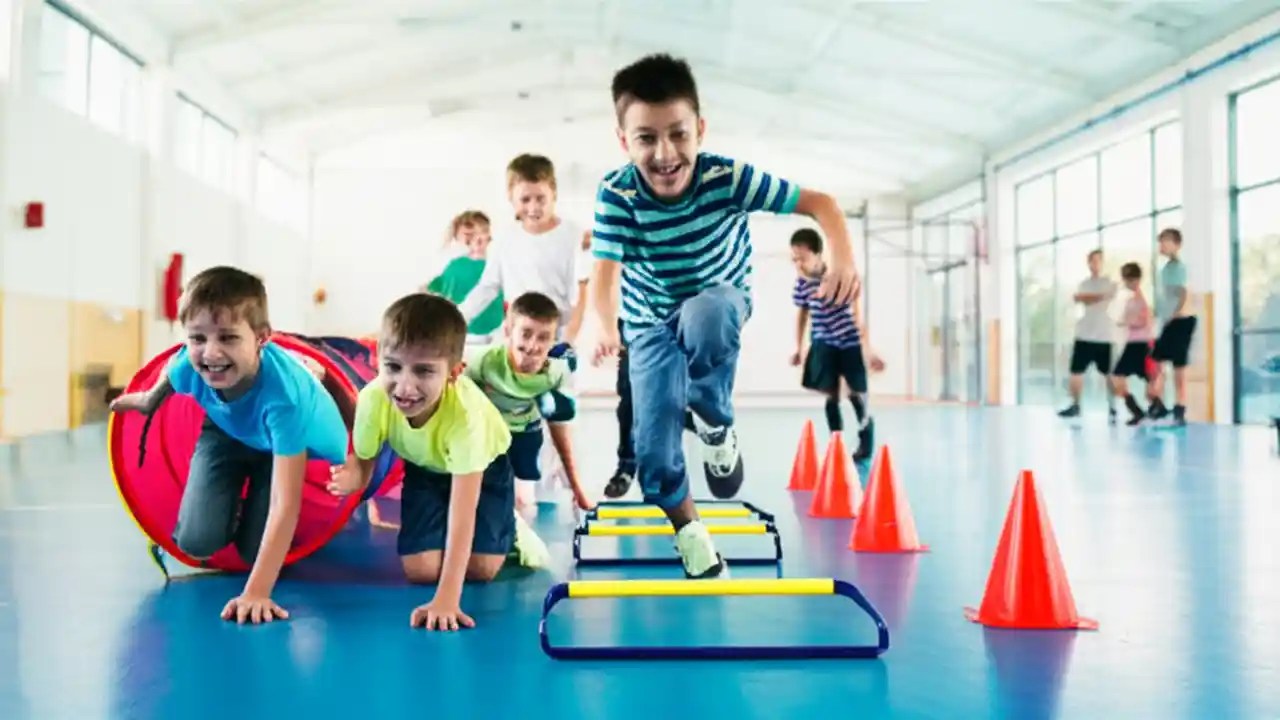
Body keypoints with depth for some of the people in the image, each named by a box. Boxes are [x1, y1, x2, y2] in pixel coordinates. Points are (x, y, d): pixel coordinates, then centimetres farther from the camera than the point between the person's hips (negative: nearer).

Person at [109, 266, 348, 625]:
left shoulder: (283, 392, -45)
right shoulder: (188, 365, -31)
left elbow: (285, 504, -45)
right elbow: (170, 376, 0)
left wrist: (256, 592, -48)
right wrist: (149, 399, 22)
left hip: (302, 448, -3)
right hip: (228, 431, 3)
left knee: (257, 550, -11)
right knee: (196, 542, -13)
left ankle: (249, 507, 22)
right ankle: (233, 506, 20)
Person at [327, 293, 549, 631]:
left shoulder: (465, 413, -44)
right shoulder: (373, 399, -35)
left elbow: (463, 511, -46)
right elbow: (362, 462, -18)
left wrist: (446, 599, -52)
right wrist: (352, 476, -43)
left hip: (485, 464, -3)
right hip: (424, 467, 3)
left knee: (481, 569, -14)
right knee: (420, 570, -12)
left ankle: (512, 530, 19)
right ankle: (442, 538, 21)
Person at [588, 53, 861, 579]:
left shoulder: (728, 177, -25)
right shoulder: (616, 194, -24)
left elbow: (819, 203, -20)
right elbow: (606, 272, -32)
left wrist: (844, 261, -39)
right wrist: (608, 329, -53)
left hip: (719, 302, -1)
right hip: (651, 324, 1)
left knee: (704, 316, -40)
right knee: (653, 446, -8)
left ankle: (715, 424, -10)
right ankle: (689, 532, 22)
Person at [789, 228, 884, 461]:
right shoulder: (801, 284, -10)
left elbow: (857, 314, -16)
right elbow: (802, 313, 8)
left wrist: (867, 348, -15)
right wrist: (799, 348, 11)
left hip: (850, 340, -3)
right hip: (824, 343, 3)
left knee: (856, 393, 0)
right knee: (831, 394, -3)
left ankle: (866, 439, 23)